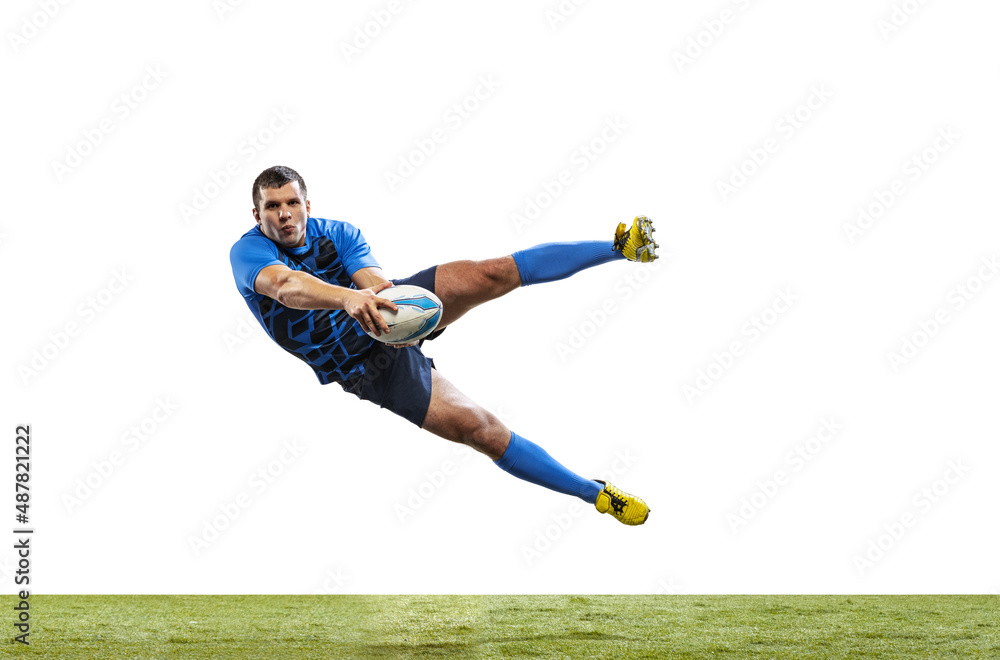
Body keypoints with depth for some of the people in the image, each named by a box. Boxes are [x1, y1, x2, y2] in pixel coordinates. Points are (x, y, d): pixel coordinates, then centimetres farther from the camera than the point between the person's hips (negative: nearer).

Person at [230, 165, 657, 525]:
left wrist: (378, 292, -49)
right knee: (480, 429, -14)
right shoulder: (249, 252, -19)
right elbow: (285, 286, -41)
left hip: (388, 310, 3)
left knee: (491, 274, -20)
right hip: (369, 369, -3)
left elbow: (376, 282, -23)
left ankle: (620, 247, -15)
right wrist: (348, 298, -60)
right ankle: (596, 494, -4)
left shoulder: (337, 234, -8)